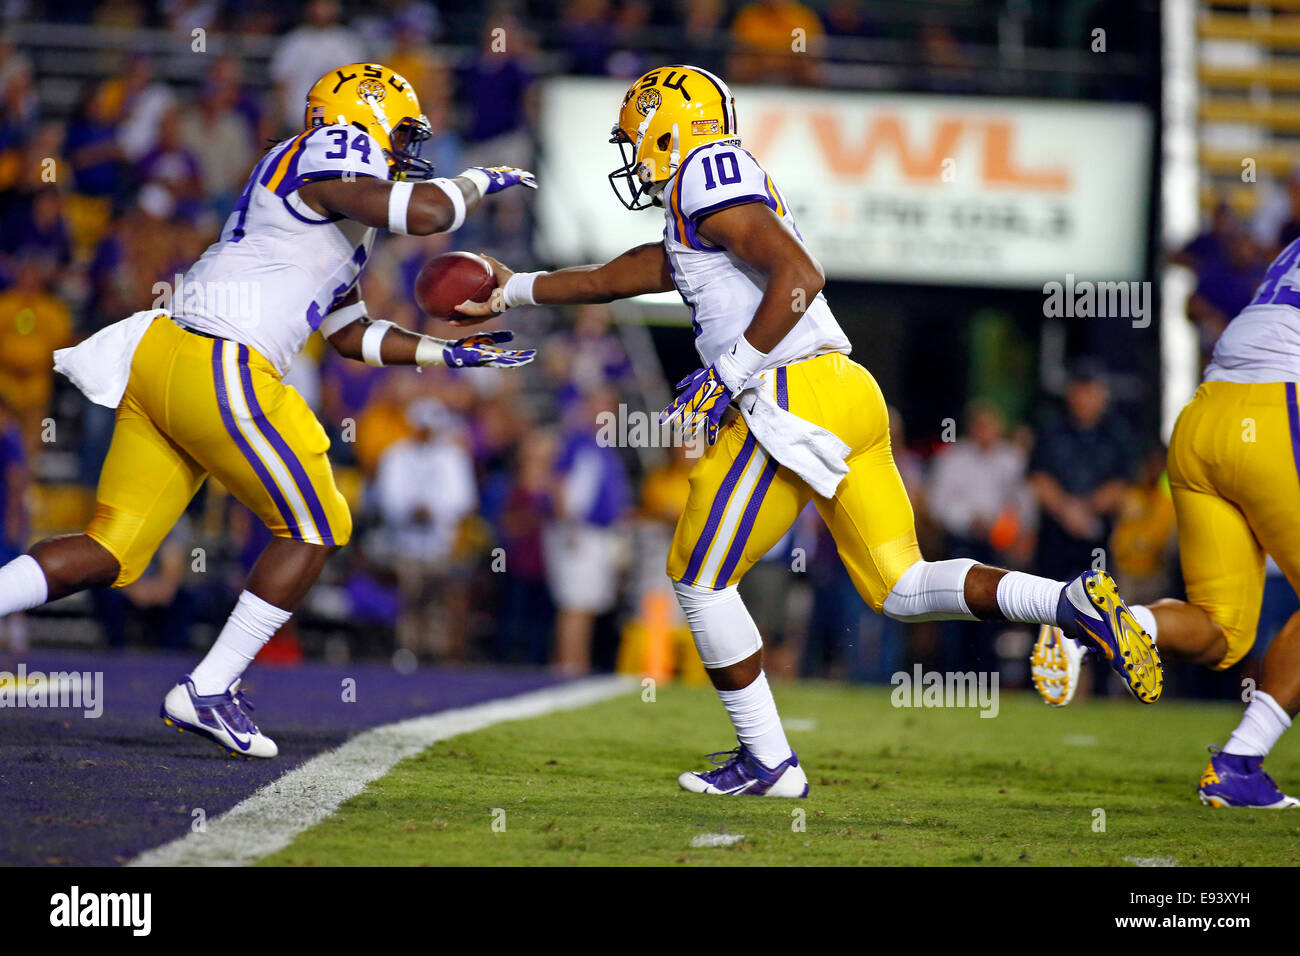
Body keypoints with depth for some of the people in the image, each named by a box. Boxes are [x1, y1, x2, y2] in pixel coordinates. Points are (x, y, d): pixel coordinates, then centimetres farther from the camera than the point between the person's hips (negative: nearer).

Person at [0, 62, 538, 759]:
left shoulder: (340, 219, 27)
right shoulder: (327, 158, -3)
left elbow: (349, 333, 33)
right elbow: (426, 213, -17)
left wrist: (449, 352, 28)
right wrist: (477, 181, 3)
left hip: (158, 359, 10)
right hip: (217, 371, -10)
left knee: (108, 555, 9)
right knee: (314, 530, 4)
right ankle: (208, 693, 5)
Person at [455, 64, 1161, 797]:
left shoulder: (707, 176, -4)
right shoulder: (691, 231, 26)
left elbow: (799, 275, -16)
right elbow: (612, 278, 38)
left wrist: (728, 377, -14)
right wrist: (510, 292, 44)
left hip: (791, 398, -9)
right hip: (852, 397, 9)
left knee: (701, 579, 5)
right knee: (902, 590, 8)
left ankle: (769, 761, 7)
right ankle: (1077, 604, -10)